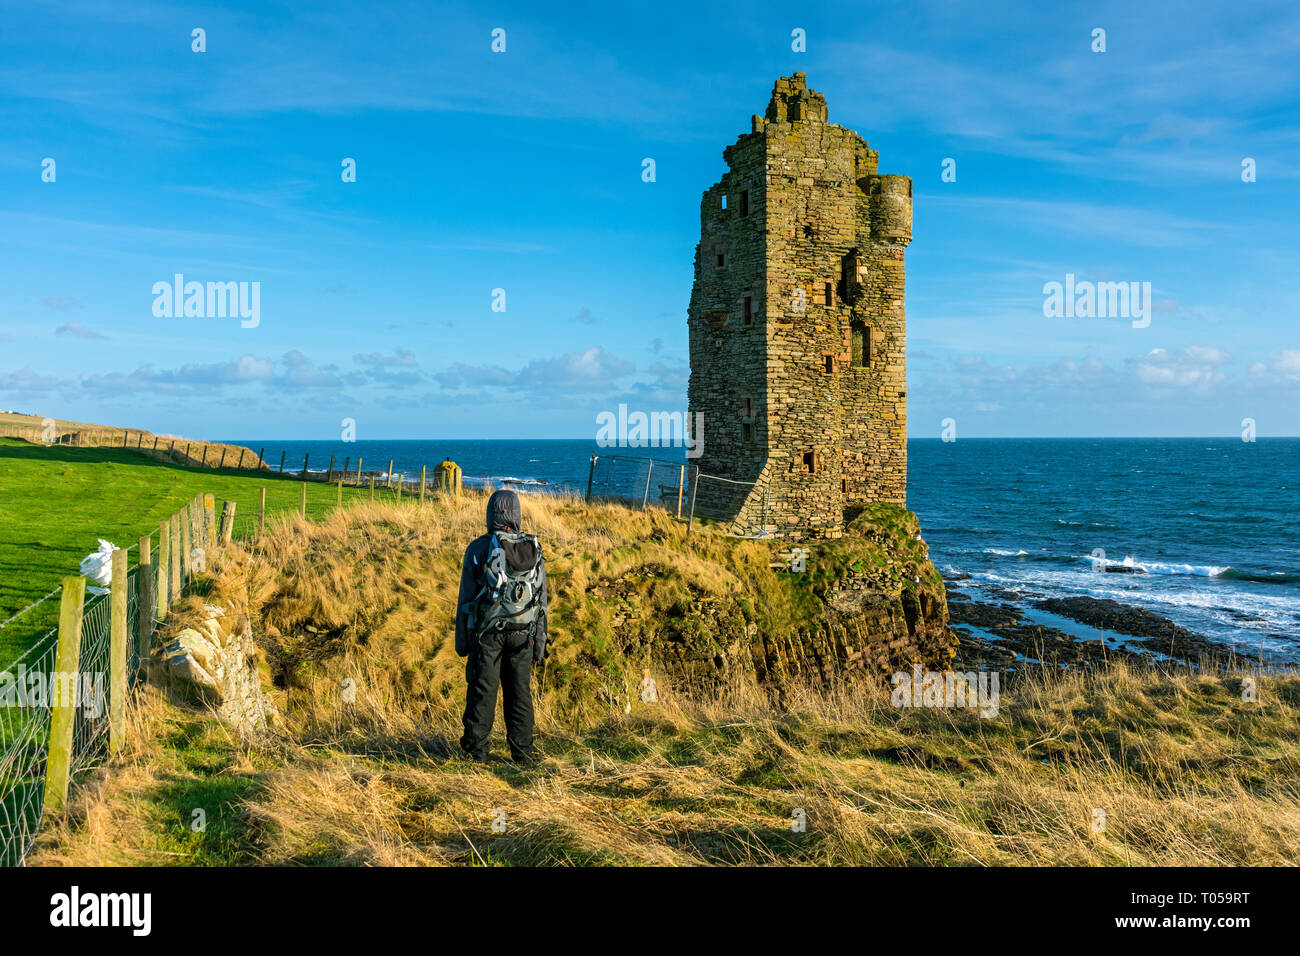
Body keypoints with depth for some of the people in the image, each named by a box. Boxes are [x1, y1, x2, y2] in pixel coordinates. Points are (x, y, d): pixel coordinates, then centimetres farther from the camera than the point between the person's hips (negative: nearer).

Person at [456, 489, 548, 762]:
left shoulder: (478, 549, -6)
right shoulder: (534, 550, 3)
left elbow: (466, 599, -4)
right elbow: (541, 601, 5)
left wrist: (462, 640, 3)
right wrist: (540, 643, 11)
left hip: (487, 633, -3)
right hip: (521, 634, 3)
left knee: (483, 689, 4)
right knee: (519, 690, 8)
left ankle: (476, 748, 8)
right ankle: (522, 750, 10)